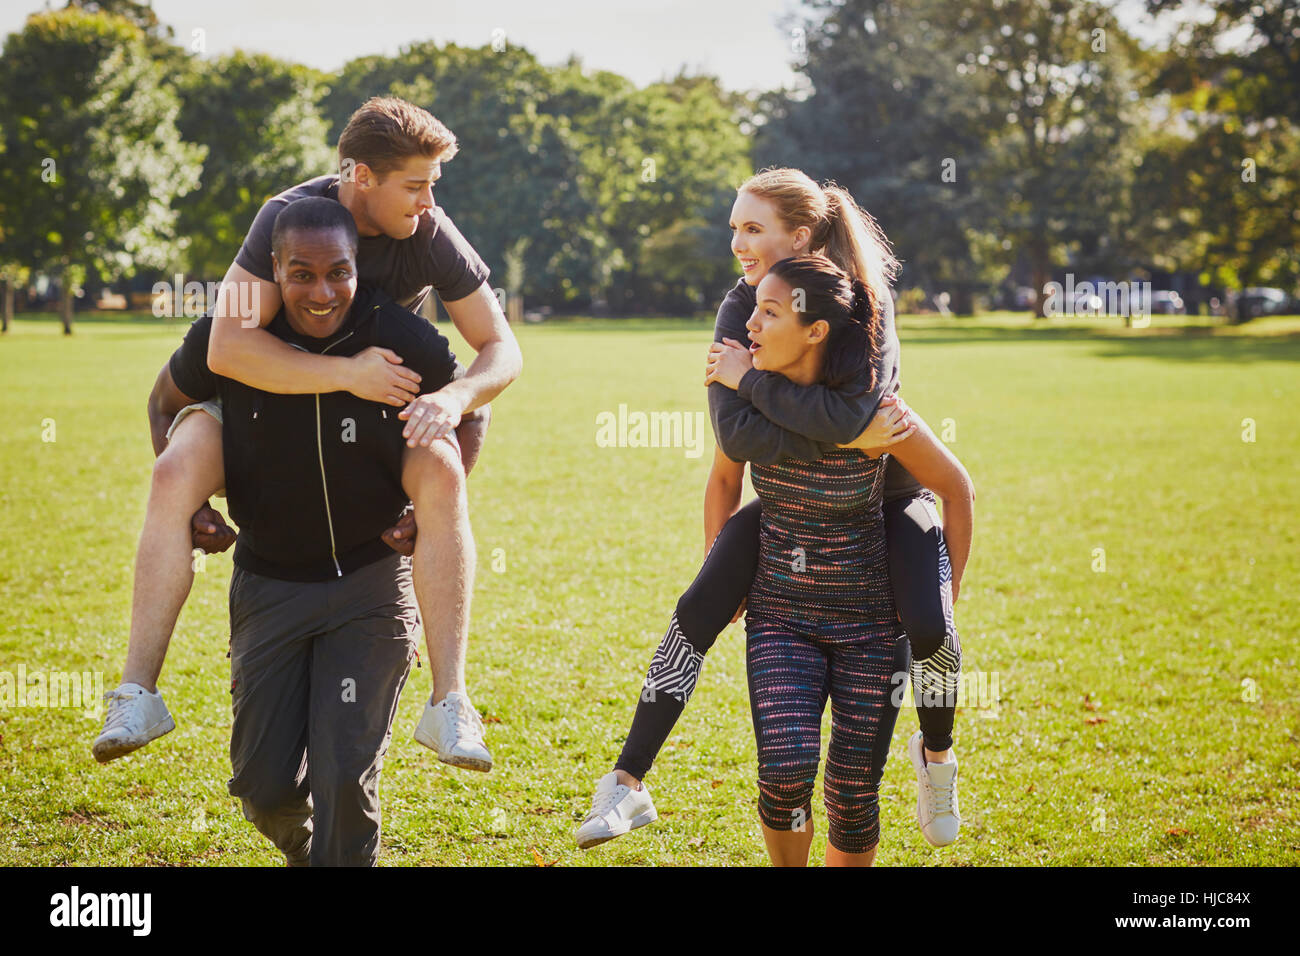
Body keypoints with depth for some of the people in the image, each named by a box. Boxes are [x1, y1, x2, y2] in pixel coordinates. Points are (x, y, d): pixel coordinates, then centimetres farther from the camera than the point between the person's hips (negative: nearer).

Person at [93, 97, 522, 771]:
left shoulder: (430, 234, -16)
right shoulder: (288, 218, -23)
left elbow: (501, 349, -9)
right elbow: (227, 348, -33)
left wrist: (455, 397, -31)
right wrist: (347, 373, -39)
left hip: (381, 408, 1)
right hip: (271, 396, -1)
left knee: (437, 466, -32)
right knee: (176, 471, -29)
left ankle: (449, 703, -31)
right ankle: (137, 693, -23)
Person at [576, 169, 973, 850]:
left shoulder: (866, 306, -25)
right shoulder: (741, 308, -16)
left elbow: (848, 414, -42)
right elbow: (734, 435, -27)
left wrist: (750, 378, -33)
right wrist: (850, 438, -33)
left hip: (887, 495, -3)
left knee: (928, 628, -23)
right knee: (697, 611, -13)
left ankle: (936, 754, 11)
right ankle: (627, 785, -5)